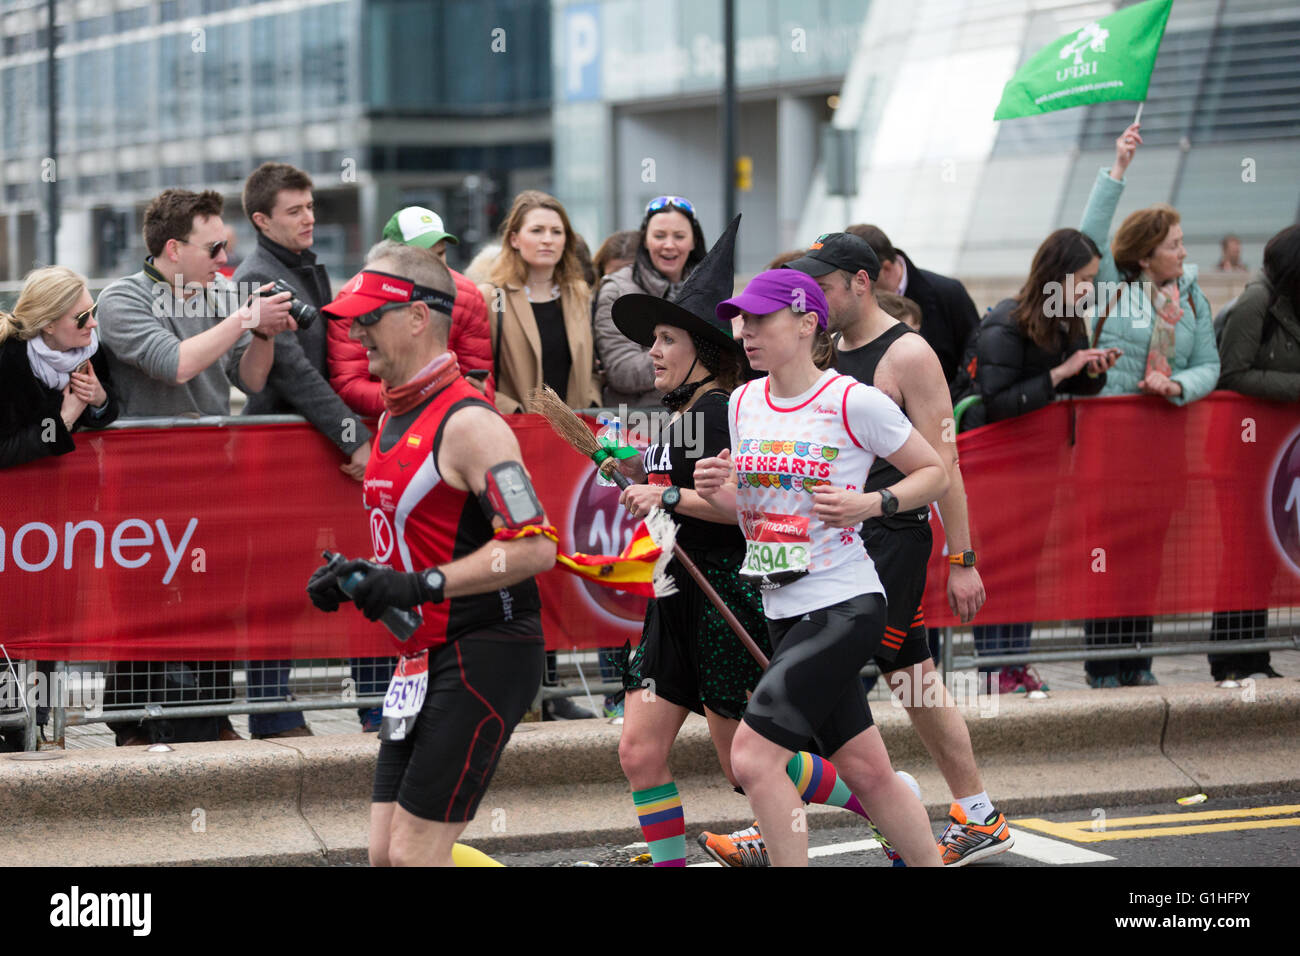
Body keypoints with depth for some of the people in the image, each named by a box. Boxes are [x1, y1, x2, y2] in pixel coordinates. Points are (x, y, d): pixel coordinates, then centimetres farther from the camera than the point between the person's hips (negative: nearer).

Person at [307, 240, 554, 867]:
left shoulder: (466, 422, -15)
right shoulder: (394, 420, 15)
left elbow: (533, 549, -22)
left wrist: (424, 585, -24)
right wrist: (358, 577, 10)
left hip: (482, 659, -10)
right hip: (423, 662, 10)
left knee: (414, 853, -12)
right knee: (387, 855, 7)